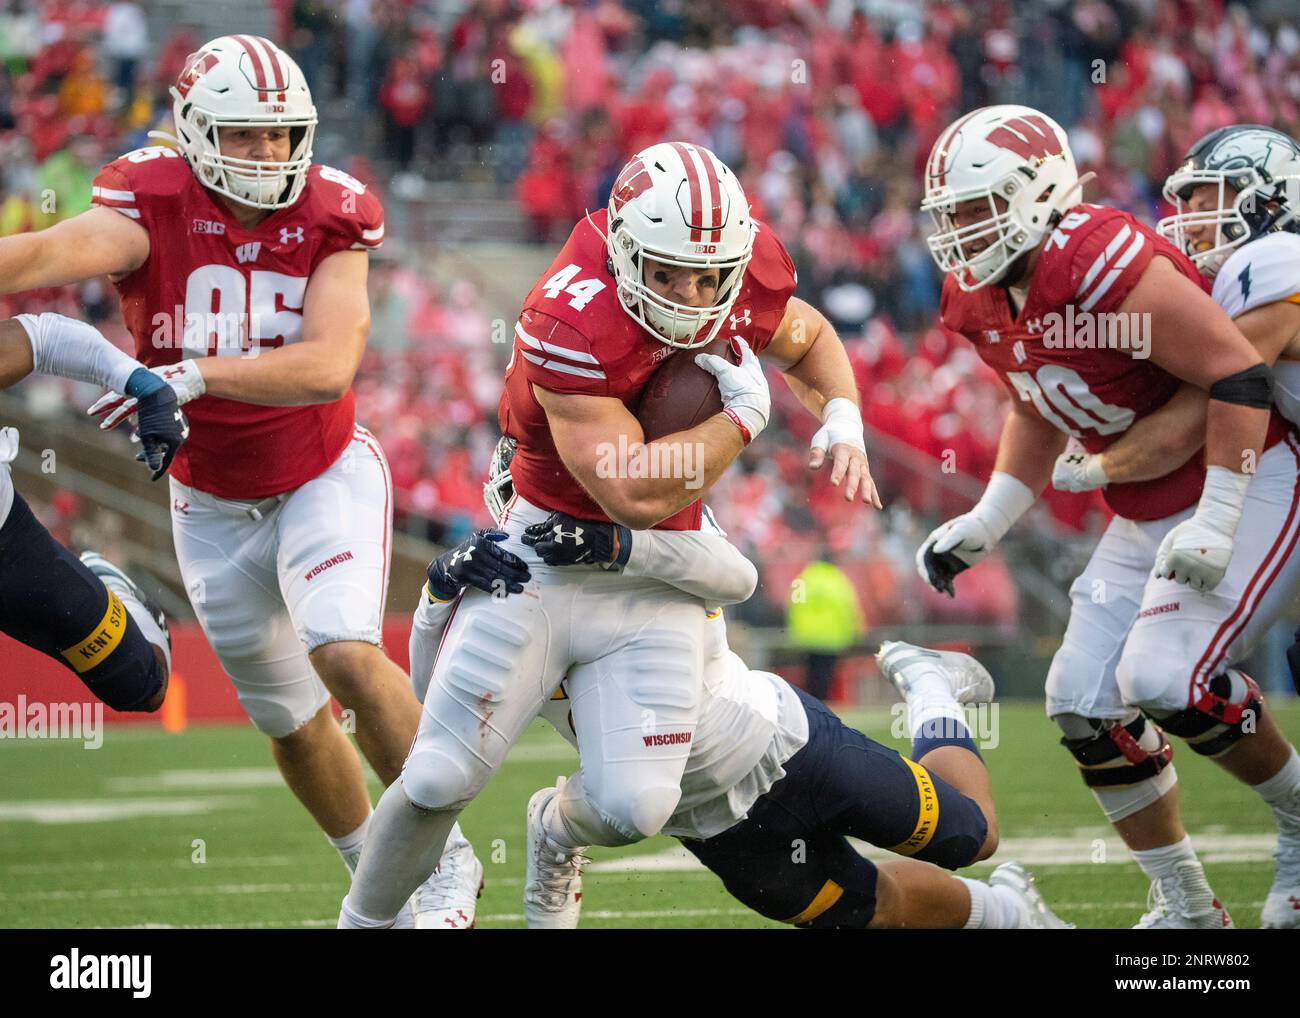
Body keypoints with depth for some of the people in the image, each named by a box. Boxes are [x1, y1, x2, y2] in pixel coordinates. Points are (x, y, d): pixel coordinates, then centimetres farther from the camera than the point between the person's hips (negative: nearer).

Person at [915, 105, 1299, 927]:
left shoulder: (1107, 264, -27)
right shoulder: (982, 302, 2)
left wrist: (1215, 524, -25)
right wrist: (985, 524, 11)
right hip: (1148, 513, 9)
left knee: (1166, 679, -22)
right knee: (1087, 703, 3)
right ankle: (1185, 906, 16)